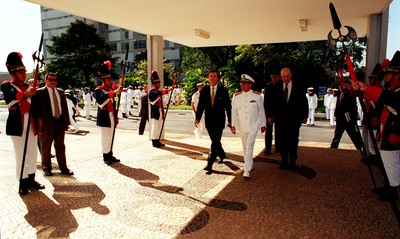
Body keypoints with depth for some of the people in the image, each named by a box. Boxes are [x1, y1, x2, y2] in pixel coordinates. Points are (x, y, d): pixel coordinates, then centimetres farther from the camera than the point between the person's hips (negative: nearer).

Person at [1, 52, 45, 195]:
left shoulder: (28, 86, 13)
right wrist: (25, 94, -45)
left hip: (31, 124, 5)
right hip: (17, 125, -5)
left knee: (33, 152, 8)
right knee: (20, 155, -2)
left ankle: (31, 179, 20)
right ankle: (22, 183, 7)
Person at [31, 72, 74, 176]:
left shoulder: (61, 92, 12)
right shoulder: (39, 93, -4)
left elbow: (65, 107, 14)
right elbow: (35, 109, -7)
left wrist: (66, 122, 8)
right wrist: (38, 124, -11)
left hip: (60, 123, 5)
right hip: (46, 124, -5)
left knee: (60, 146, 12)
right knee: (46, 147, 6)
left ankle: (63, 167, 21)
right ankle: (47, 168, 20)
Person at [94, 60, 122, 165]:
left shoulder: (111, 89, 16)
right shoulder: (98, 90, -6)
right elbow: (101, 99, -30)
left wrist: (115, 118, 18)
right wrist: (114, 92, -38)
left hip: (111, 118, 7)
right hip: (104, 118, -7)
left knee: (111, 137, 12)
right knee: (106, 137, -3)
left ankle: (110, 155, 20)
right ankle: (106, 156, 5)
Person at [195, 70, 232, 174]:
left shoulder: (223, 90, -2)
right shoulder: (204, 90, 4)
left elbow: (228, 106, 0)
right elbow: (200, 105, 4)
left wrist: (230, 120, -1)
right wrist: (197, 118, -6)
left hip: (219, 120, -3)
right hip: (209, 120, 3)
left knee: (215, 142, -9)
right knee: (215, 141, 16)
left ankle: (209, 164, -7)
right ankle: (222, 155, 41)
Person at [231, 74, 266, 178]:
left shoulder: (257, 96, -5)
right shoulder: (237, 96, 2)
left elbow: (261, 111, 3)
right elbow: (234, 111, 3)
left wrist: (263, 124, 7)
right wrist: (233, 125, 0)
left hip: (253, 126, -3)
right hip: (242, 126, 4)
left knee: (249, 147, -10)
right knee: (245, 147, 15)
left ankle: (247, 170, -8)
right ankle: (250, 164, 35)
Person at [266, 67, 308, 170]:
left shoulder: (298, 87, 1)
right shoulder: (276, 87, 3)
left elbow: (304, 102, 6)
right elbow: (271, 102, 6)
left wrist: (305, 116, 5)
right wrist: (270, 115, 2)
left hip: (294, 119, -1)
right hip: (280, 119, 1)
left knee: (293, 141, 4)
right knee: (281, 141, 5)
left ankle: (292, 161, 17)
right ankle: (284, 161, 17)